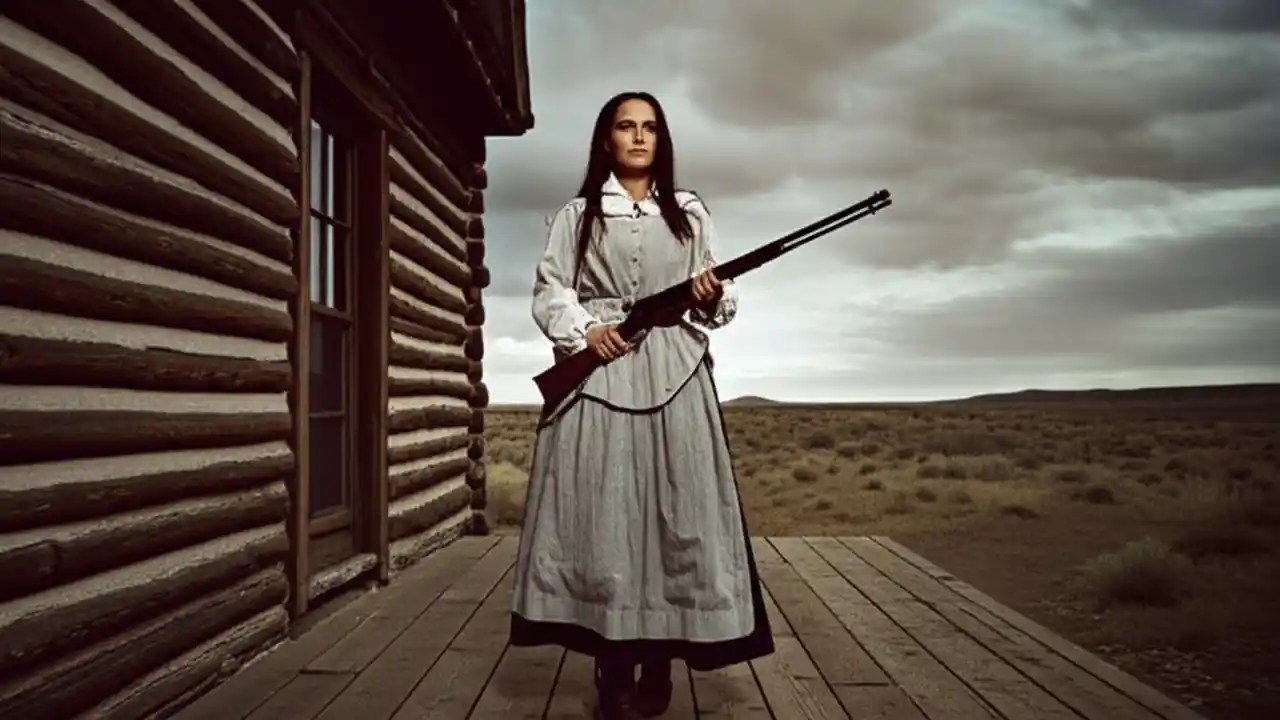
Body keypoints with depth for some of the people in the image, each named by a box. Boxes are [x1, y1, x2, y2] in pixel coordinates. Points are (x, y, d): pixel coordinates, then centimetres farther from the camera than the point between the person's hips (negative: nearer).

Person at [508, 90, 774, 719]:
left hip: (674, 378, 2)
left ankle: (658, 666, 6)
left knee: (675, 512, -4)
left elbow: (722, 302, 15)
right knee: (601, 514, -5)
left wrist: (713, 298, -8)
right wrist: (585, 332, -12)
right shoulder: (576, 215, 14)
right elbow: (549, 294, 6)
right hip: (596, 375, -1)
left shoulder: (690, 213, 18)